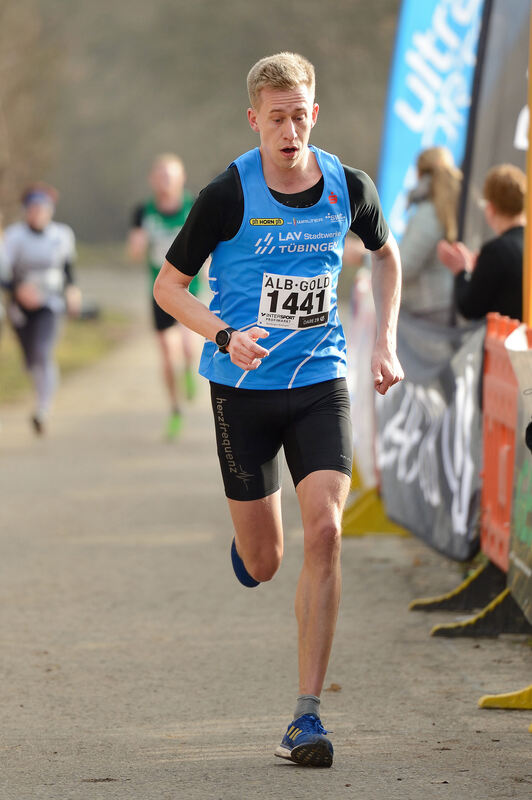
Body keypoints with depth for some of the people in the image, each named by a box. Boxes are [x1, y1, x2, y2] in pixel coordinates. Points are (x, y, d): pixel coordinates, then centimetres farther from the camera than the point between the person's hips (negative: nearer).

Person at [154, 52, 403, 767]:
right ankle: (246, 535, 46)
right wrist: (225, 336, -19)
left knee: (324, 531, -17)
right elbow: (168, 285, -3)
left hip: (320, 382, 1)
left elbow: (385, 253, 20)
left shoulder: (348, 188, -2)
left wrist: (386, 341, 11)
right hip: (242, 388, -1)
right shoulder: (229, 195, -11)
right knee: (263, 565, 4)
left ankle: (307, 716, -12)